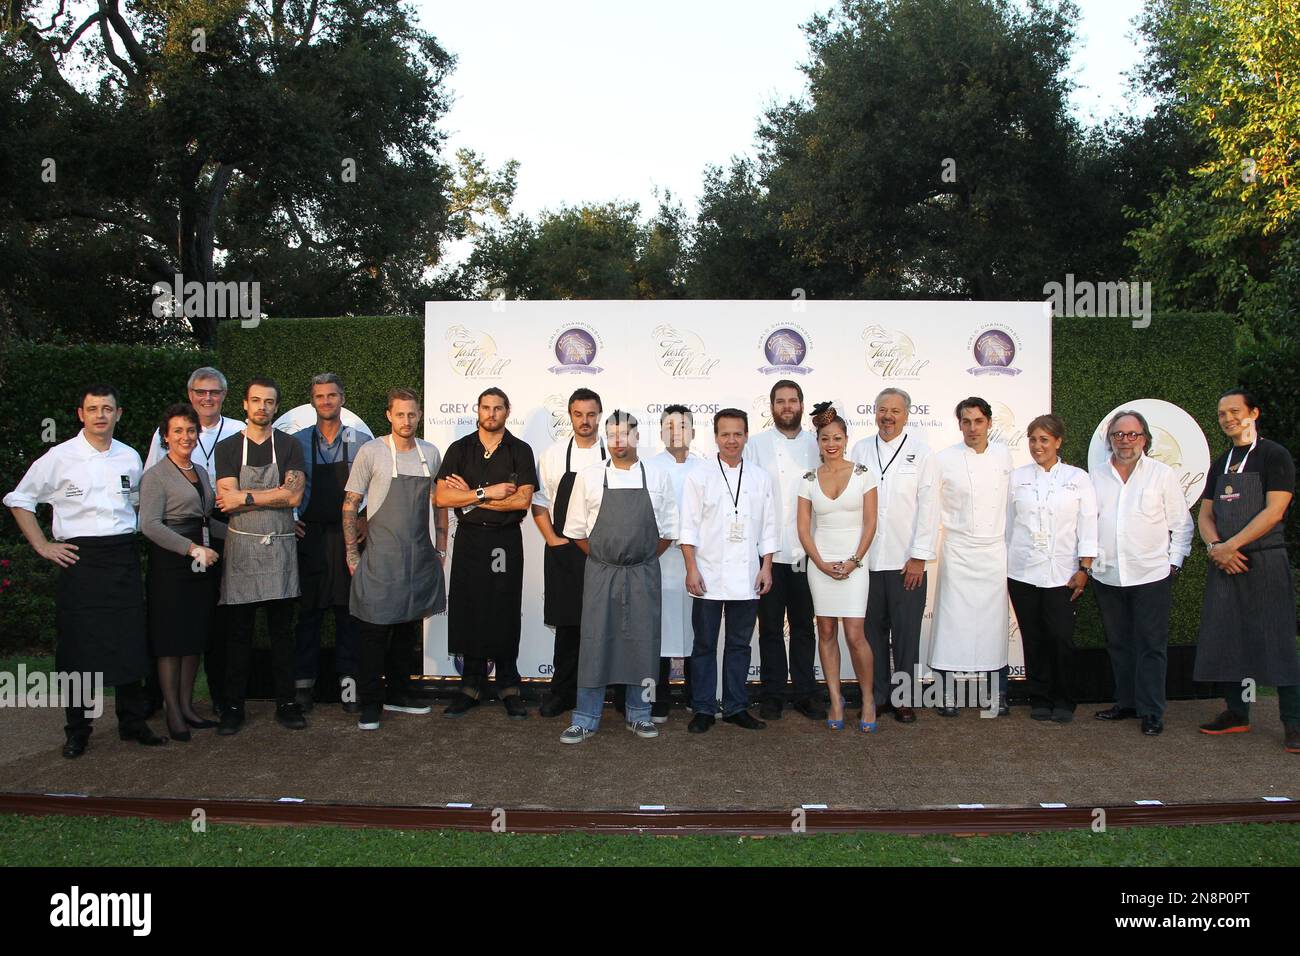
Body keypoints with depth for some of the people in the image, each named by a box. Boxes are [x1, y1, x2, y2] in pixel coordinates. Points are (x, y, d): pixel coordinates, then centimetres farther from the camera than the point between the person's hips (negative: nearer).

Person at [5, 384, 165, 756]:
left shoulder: (130, 457, 8)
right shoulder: (59, 457, -2)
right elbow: (19, 500, 6)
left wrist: (132, 537, 12)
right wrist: (42, 546, 0)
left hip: (124, 557, 3)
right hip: (79, 558, -3)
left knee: (130, 641, 6)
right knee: (78, 646, 2)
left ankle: (133, 722, 19)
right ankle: (77, 731, 15)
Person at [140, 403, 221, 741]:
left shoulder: (201, 472, 16)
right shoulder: (156, 475, -6)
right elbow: (150, 524, -15)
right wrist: (192, 549, -19)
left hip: (202, 565, 7)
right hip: (170, 566, -7)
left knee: (195, 638, 9)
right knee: (170, 640, -1)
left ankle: (187, 706, 18)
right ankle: (173, 713, 6)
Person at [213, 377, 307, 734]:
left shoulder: (289, 446, 5)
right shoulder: (228, 447, 6)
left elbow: (293, 495, -9)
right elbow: (227, 501, -6)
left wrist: (246, 497, -10)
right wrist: (273, 497, -10)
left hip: (280, 548, 0)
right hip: (241, 546, 0)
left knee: (282, 630, 6)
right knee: (239, 632, 5)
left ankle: (286, 703, 14)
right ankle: (234, 706, 14)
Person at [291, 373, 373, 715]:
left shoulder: (362, 441, 3)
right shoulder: (297, 441, 5)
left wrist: (367, 518, -5)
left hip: (349, 534, 0)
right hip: (310, 534, 1)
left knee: (349, 610, 3)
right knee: (309, 610, 4)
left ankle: (348, 681, 11)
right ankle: (303, 683, 13)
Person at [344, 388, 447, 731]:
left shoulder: (430, 454, 8)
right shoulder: (371, 452, -5)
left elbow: (439, 504, 16)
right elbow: (350, 505, -3)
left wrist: (440, 548, 12)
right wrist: (352, 553, -6)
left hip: (420, 557, 5)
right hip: (381, 557, -4)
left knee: (409, 628, 13)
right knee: (375, 630, -2)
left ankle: (399, 692, 27)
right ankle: (370, 702, 9)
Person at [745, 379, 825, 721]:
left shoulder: (816, 445, 8)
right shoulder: (756, 445, 4)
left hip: (806, 551, 1)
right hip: (769, 551, -1)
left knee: (804, 626, 9)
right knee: (771, 627, 6)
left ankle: (805, 694, 19)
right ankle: (772, 695, 15)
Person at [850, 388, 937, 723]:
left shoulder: (920, 451, 0)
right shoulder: (861, 450, 7)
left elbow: (928, 506, -3)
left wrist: (919, 557, -8)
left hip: (907, 560, -2)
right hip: (867, 558, 3)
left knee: (906, 632, 4)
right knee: (873, 630, 9)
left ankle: (905, 700, 16)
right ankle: (878, 696, 20)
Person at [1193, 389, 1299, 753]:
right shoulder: (1221, 463, 15)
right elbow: (1206, 514, 14)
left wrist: (1230, 546, -15)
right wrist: (1215, 547, -5)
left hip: (1265, 562, -6)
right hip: (1224, 563, 7)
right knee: (1224, 640, 8)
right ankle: (1236, 714, 19)